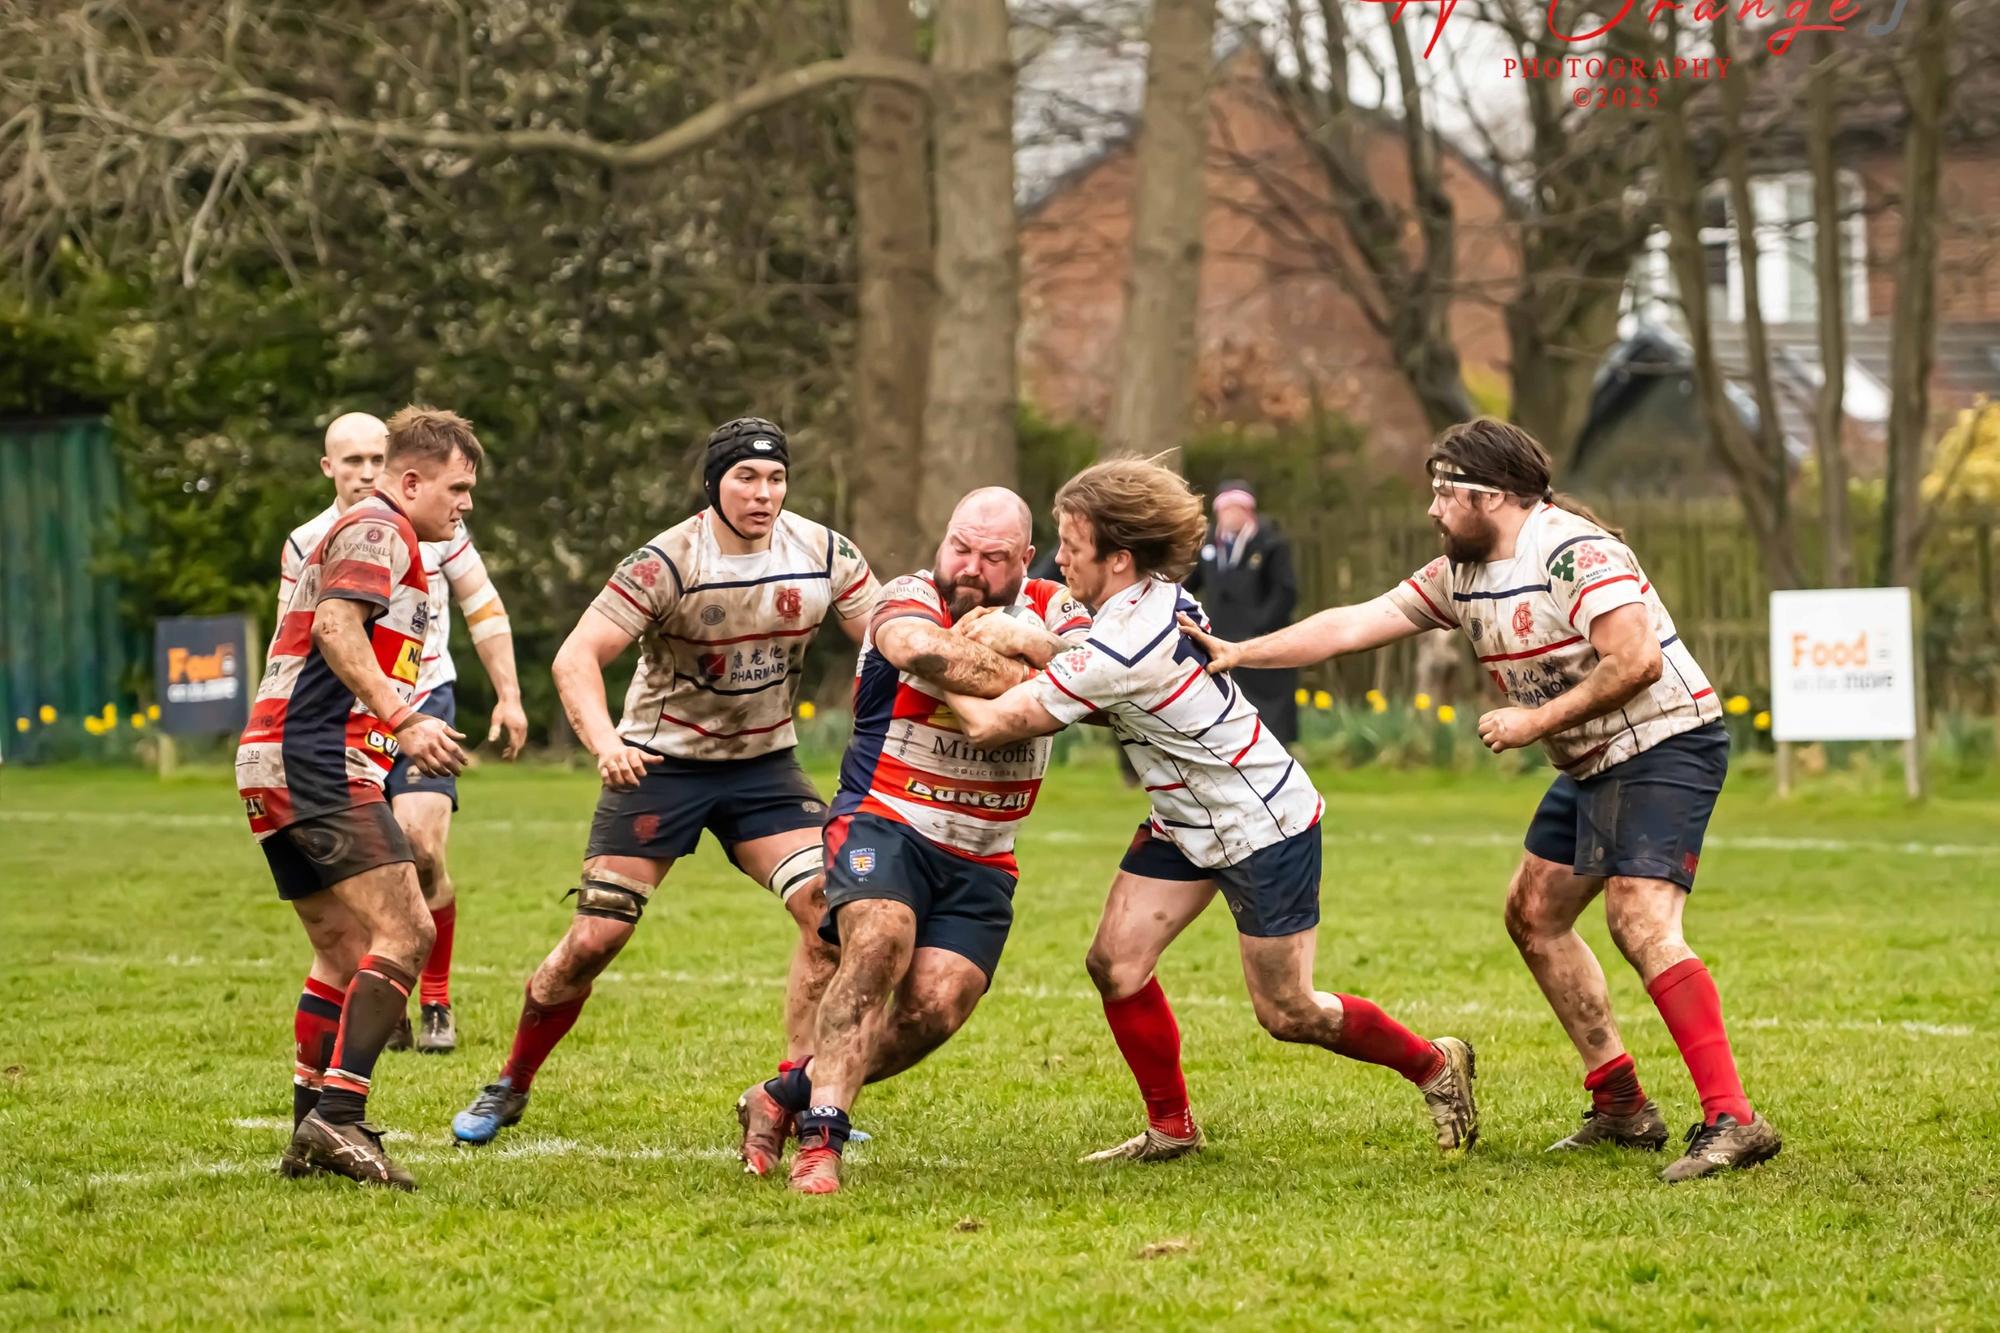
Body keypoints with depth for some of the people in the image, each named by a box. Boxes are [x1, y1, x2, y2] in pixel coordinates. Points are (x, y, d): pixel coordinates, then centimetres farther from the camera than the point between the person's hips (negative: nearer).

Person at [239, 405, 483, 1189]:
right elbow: (336, 627, -20)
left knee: (345, 954, 13)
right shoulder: (378, 531, -5)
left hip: (274, 767, 11)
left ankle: (312, 1136, 11)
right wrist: (402, 720, -26)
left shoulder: (368, 533, 27)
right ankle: (338, 1116, -25)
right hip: (320, 762, -11)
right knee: (404, 933, -17)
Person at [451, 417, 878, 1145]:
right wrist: (605, 742, -42)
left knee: (832, 909, -17)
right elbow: (575, 658, -25)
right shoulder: (668, 563, -20)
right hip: (660, 763, -3)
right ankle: (510, 1087, 17)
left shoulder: (824, 555, -8)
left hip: (764, 764, 3)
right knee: (594, 939, -6)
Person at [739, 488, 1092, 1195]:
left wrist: (1020, 639, -26)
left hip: (980, 859, 4)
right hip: (884, 822, -4)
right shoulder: (910, 599, -9)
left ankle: (788, 1095, 4)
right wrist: (1038, 684, -26)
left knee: (935, 1009, -14)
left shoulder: (1048, 608, 5)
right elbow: (925, 650, -33)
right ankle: (820, 1135, -30)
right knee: (878, 945, -32)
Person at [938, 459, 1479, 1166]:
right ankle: (1171, 1128, 13)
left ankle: (1435, 1065, 24)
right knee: (1115, 962, -1)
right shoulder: (1158, 597, -4)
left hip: (1264, 826, -9)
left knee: (1286, 1013, 2)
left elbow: (992, 723, -28)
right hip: (1189, 821, 9)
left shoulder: (1123, 645, -32)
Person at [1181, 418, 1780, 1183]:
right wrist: (1238, 654, 6)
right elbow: (1352, 625, 11)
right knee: (1534, 915, 14)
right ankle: (1622, 1106, 19)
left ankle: (1732, 1120, -28)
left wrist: (1538, 722, -21)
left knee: (1640, 921, -24)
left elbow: (1636, 660, -29)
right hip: (1592, 763, 11)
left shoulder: (1574, 553, -20)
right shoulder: (1462, 575, 8)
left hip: (1664, 745, -11)